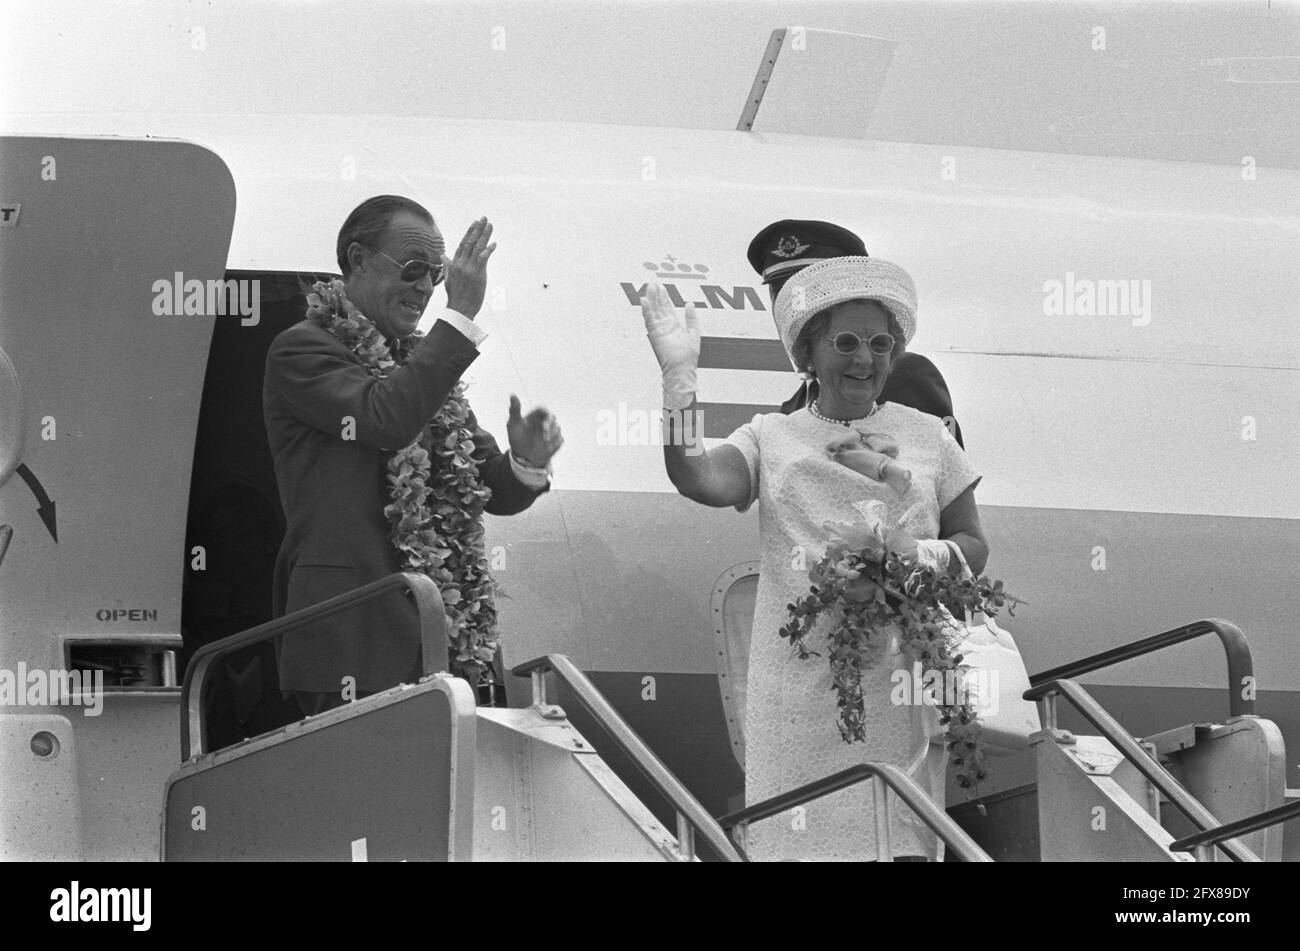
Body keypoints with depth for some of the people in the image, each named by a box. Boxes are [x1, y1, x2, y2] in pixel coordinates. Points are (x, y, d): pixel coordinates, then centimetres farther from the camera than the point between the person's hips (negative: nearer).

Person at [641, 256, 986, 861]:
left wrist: (921, 554, -7)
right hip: (799, 688, -1)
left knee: (900, 839, -3)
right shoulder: (771, 437, 9)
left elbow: (973, 547, 14)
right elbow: (698, 480, -10)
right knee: (800, 838, -5)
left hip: (899, 683, 1)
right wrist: (679, 376, -17)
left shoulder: (925, 436, 12)